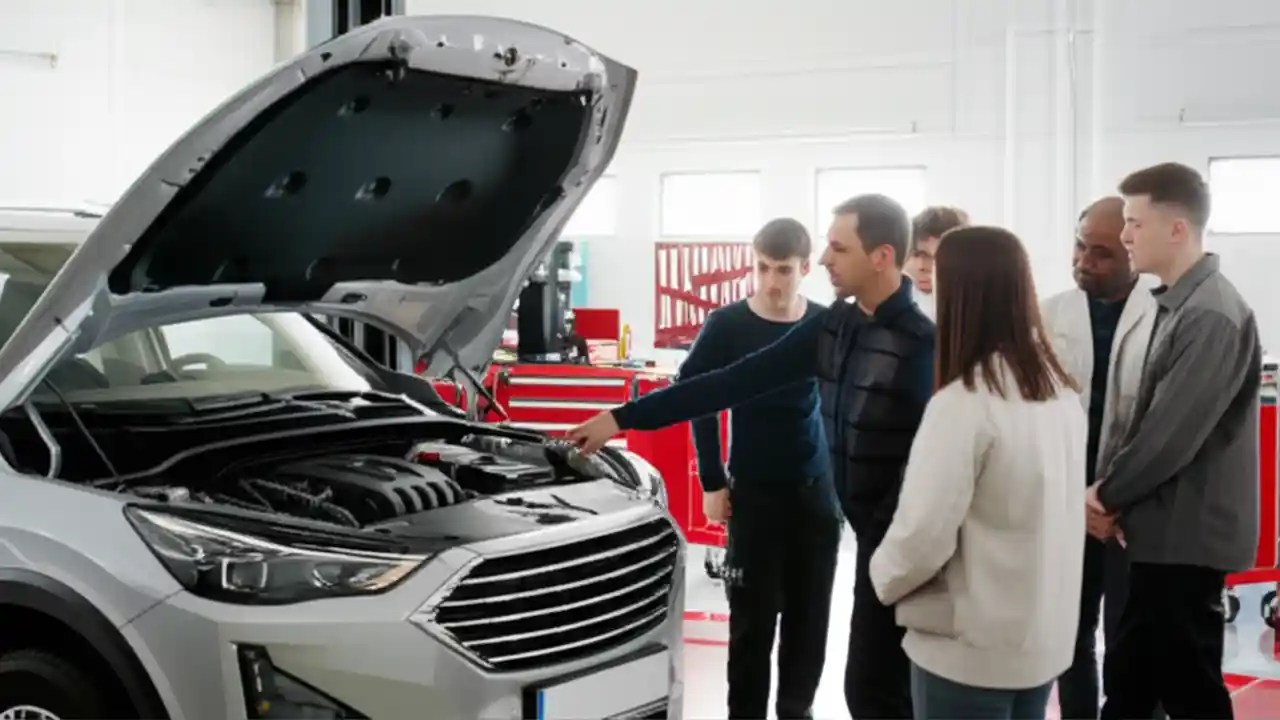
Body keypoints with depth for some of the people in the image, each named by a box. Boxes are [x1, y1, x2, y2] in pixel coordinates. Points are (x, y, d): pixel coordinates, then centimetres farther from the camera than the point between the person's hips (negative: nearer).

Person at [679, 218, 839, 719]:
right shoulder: (727, 326, -9)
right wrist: (712, 481, -4)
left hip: (817, 490, 2)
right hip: (753, 492, -2)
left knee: (810, 617, 10)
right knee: (753, 620, 1)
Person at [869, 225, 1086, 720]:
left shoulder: (963, 403, -21)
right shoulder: (1060, 391, 4)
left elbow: (923, 535, -21)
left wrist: (882, 577, 0)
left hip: (970, 648, -8)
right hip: (1045, 636, 8)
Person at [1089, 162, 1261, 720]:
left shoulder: (1213, 316, -20)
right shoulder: (1178, 304, 11)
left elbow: (1173, 435, -23)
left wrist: (1107, 493, -9)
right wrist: (1112, 492, 3)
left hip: (1186, 535, -9)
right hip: (1163, 531, 9)